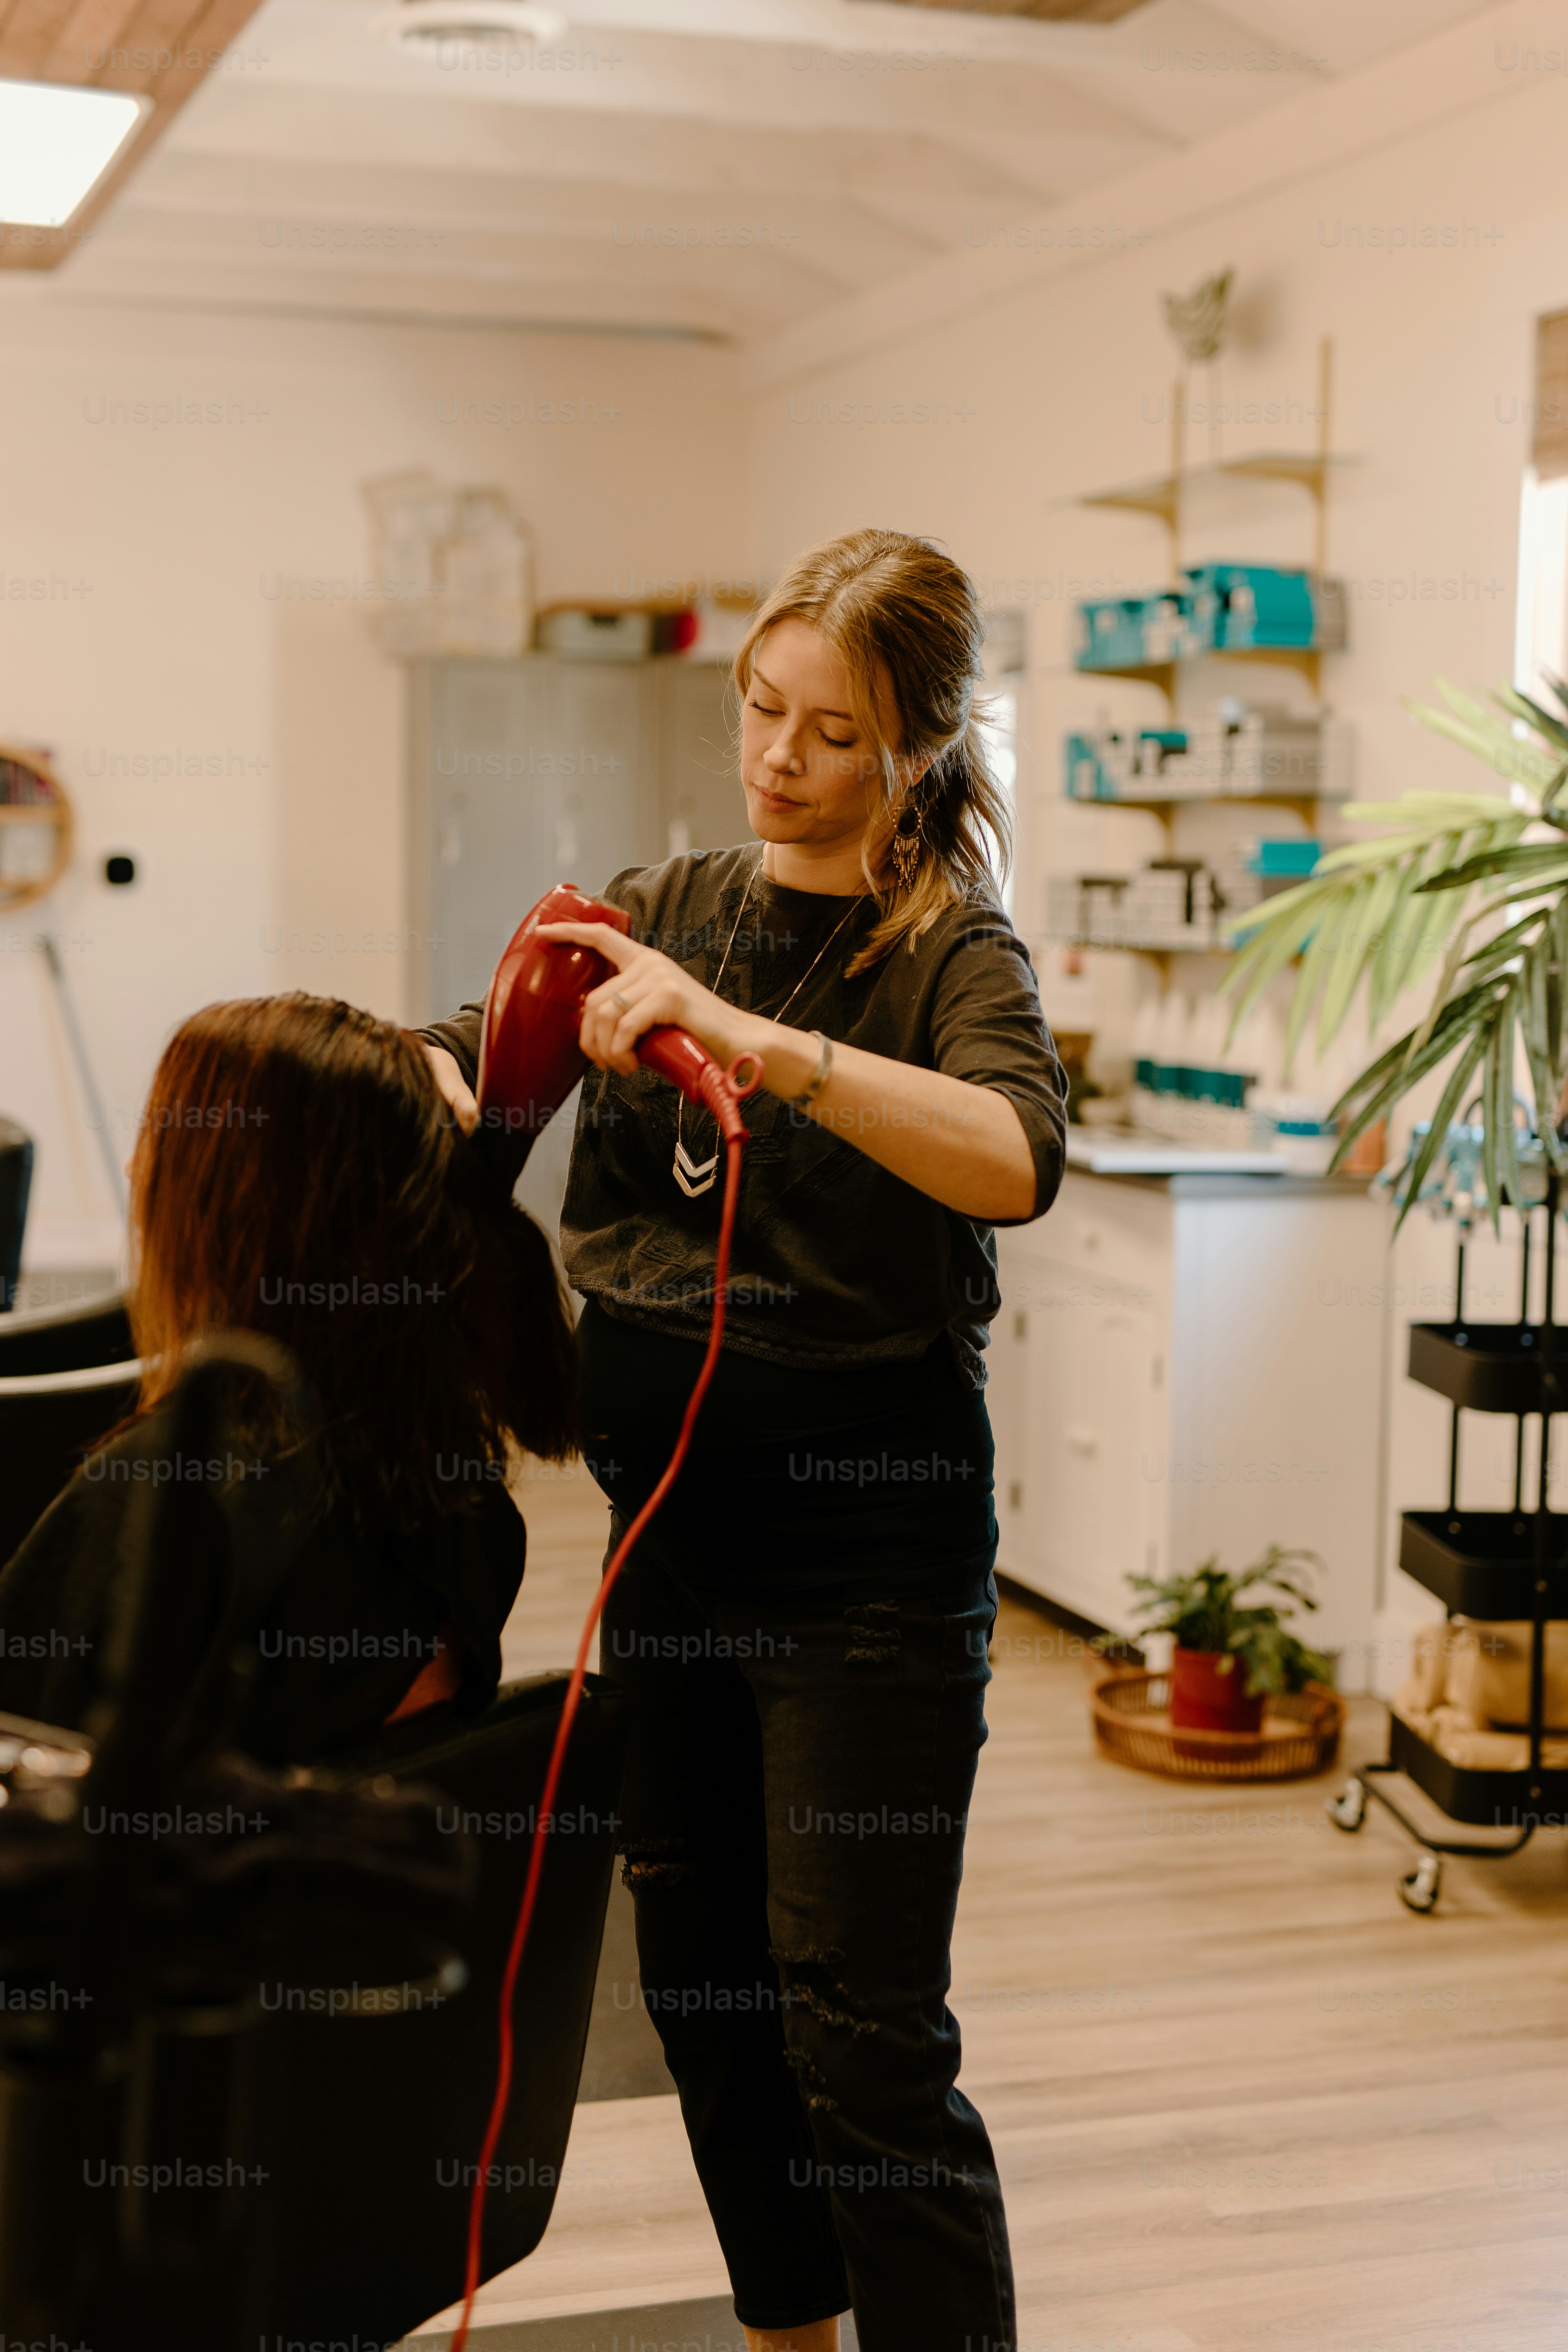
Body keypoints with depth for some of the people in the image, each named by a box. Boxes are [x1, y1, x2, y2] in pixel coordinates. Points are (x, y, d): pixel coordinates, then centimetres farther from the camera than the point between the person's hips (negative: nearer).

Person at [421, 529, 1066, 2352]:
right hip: (673, 1528, 7)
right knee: (699, 1979, 18)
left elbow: (1013, 1158, -29)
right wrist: (440, 1095, -14)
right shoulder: (669, 907, 8)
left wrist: (751, 1037, -37)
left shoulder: (949, 951, -9)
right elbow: (458, 1061, 9)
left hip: (866, 1558, -6)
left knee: (861, 2035, -3)